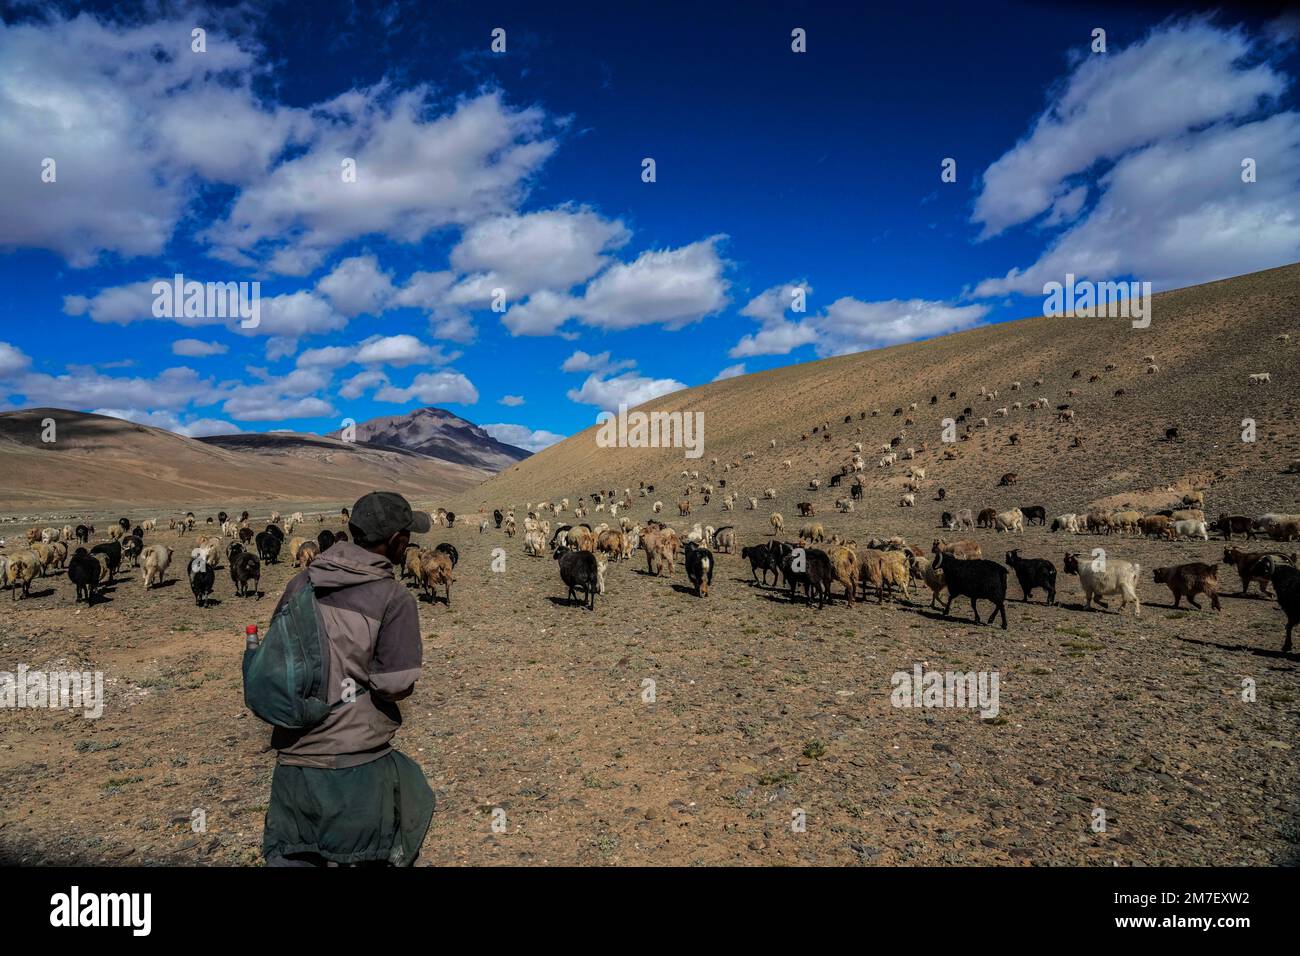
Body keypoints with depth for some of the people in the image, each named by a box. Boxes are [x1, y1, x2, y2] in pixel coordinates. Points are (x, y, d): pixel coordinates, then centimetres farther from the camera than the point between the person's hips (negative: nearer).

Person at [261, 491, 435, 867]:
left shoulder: (300, 583, 4)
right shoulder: (394, 598, -13)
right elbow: (396, 685, -15)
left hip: (292, 756, 5)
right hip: (357, 763, -5)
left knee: (288, 854, 20)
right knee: (371, 857, 15)